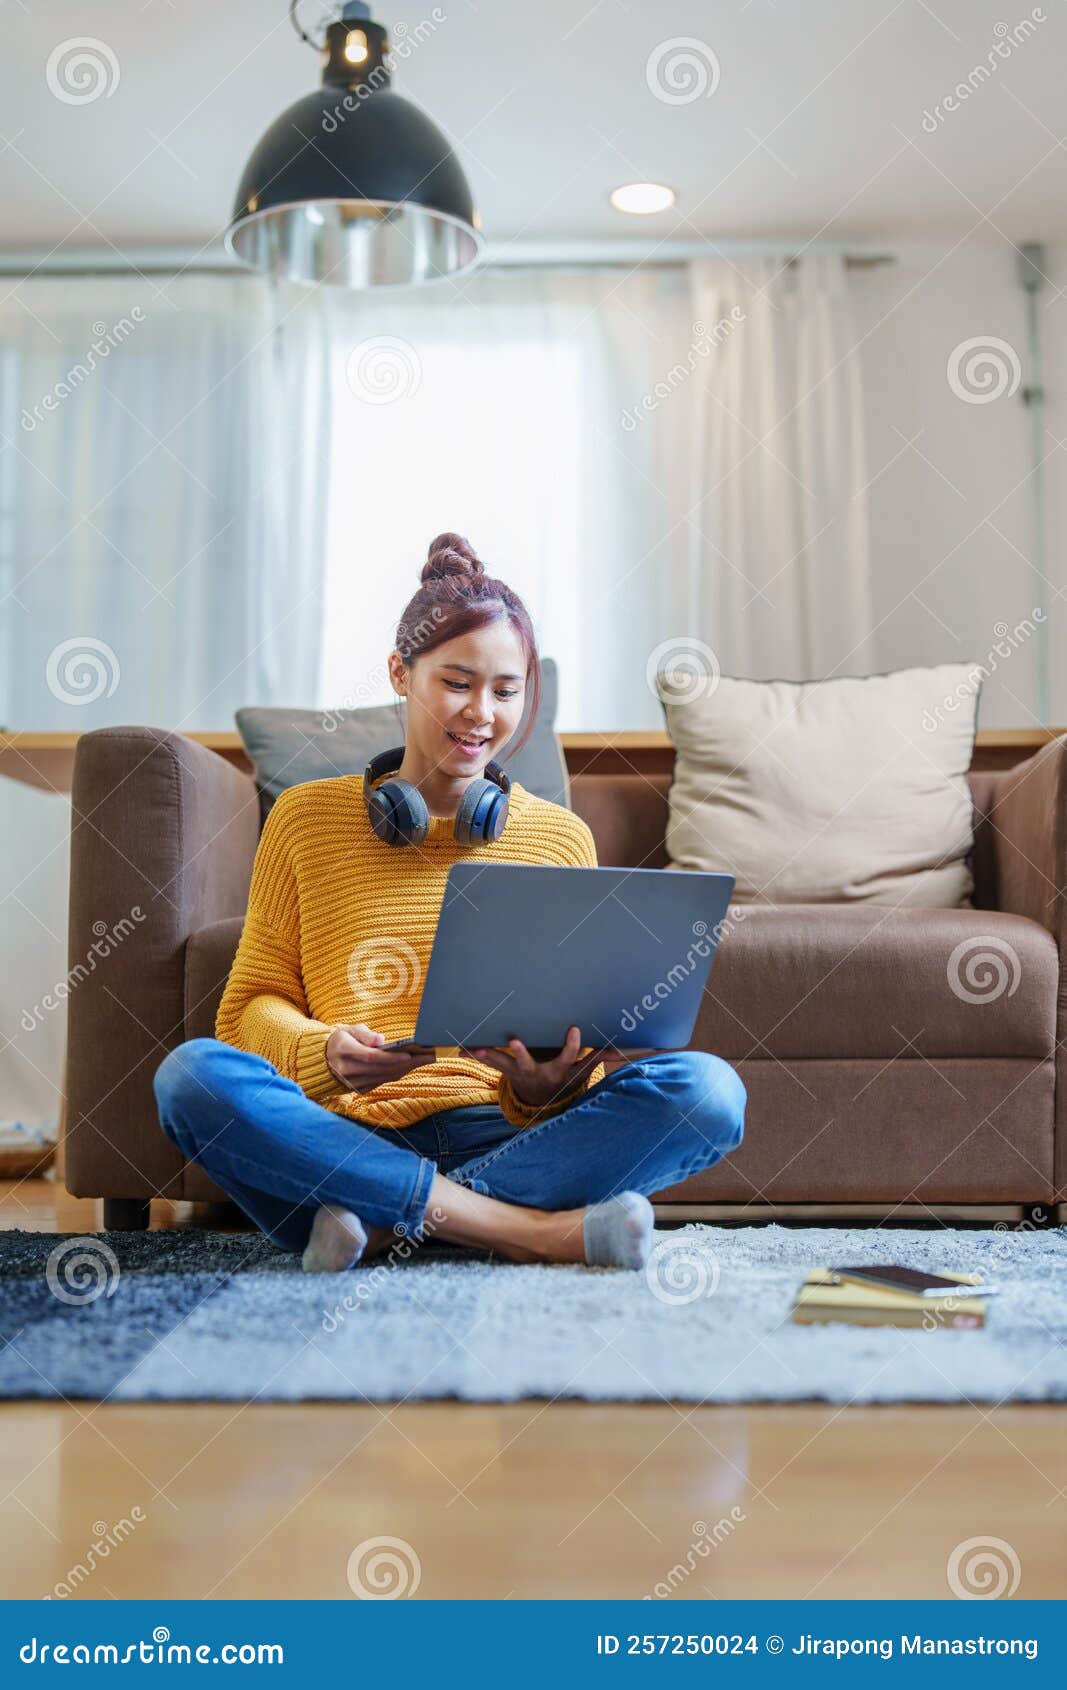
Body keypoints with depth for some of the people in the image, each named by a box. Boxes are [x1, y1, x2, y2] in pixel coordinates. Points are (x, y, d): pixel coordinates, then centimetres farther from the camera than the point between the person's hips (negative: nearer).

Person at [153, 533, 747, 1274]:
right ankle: (531, 1229, -30)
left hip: (503, 1137, 1)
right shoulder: (306, 819, 10)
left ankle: (379, 1223, -27)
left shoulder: (562, 838, 12)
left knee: (708, 1087, -24)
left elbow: (581, 1037, 11)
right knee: (192, 1074, -30)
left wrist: (547, 1083, -13)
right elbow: (253, 1002, 7)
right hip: (350, 1134, -1)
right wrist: (323, 1052, -16)